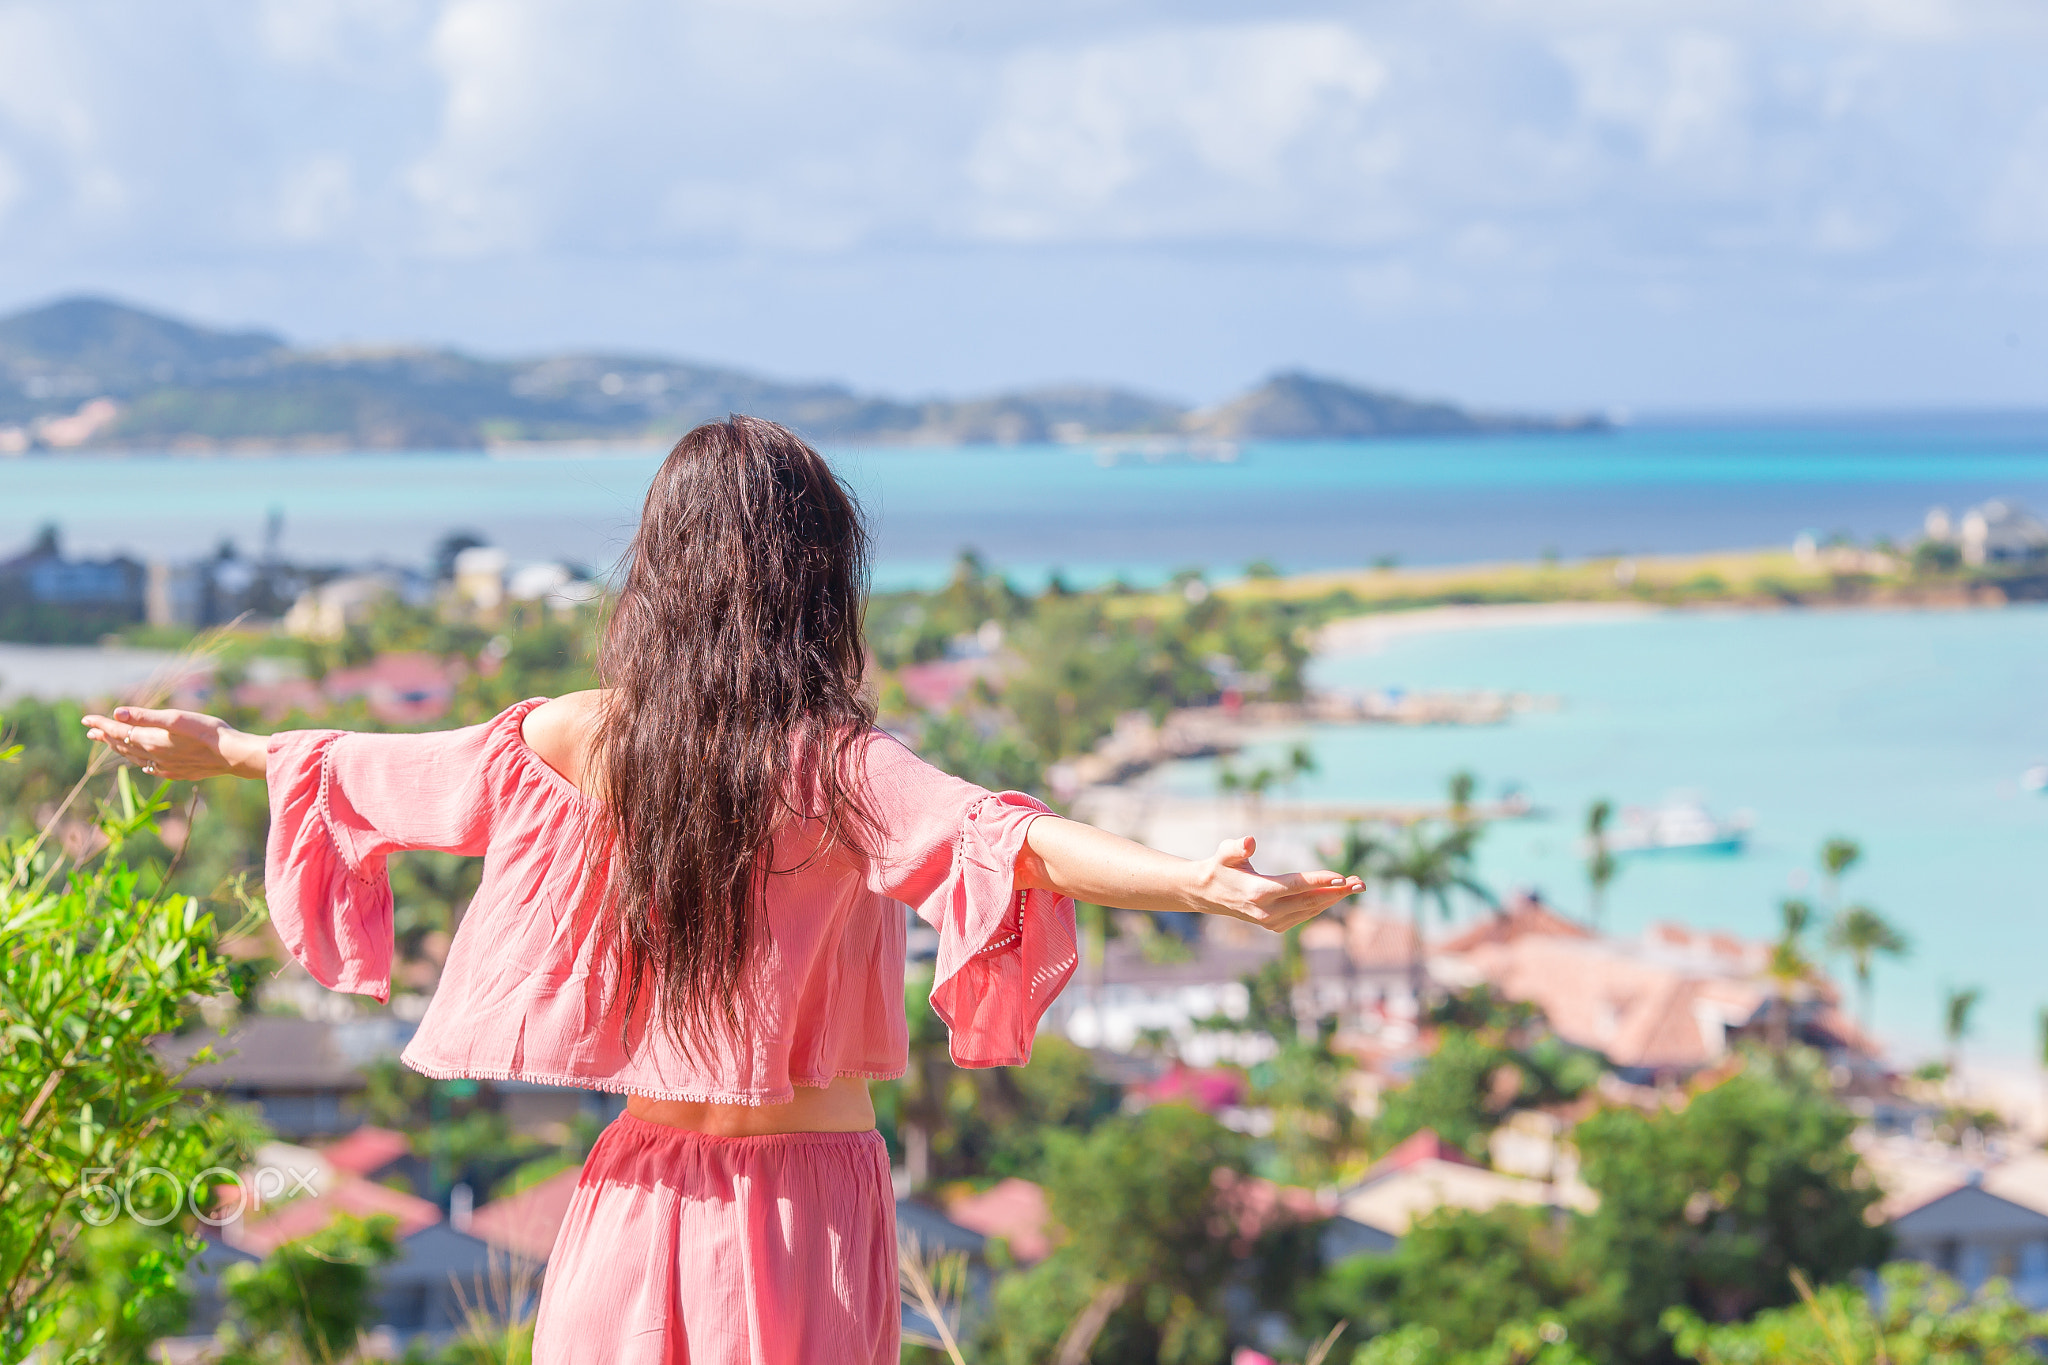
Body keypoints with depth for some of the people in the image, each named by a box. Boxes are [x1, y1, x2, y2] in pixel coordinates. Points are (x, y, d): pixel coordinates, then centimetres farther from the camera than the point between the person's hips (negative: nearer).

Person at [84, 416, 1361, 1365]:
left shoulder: (577, 740, -1)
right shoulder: (836, 764, -15)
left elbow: (384, 772, 13)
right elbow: (999, 838, -31)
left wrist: (223, 747, 31)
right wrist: (1203, 883, -44)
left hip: (643, 1184, 3)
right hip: (807, 1190, -3)